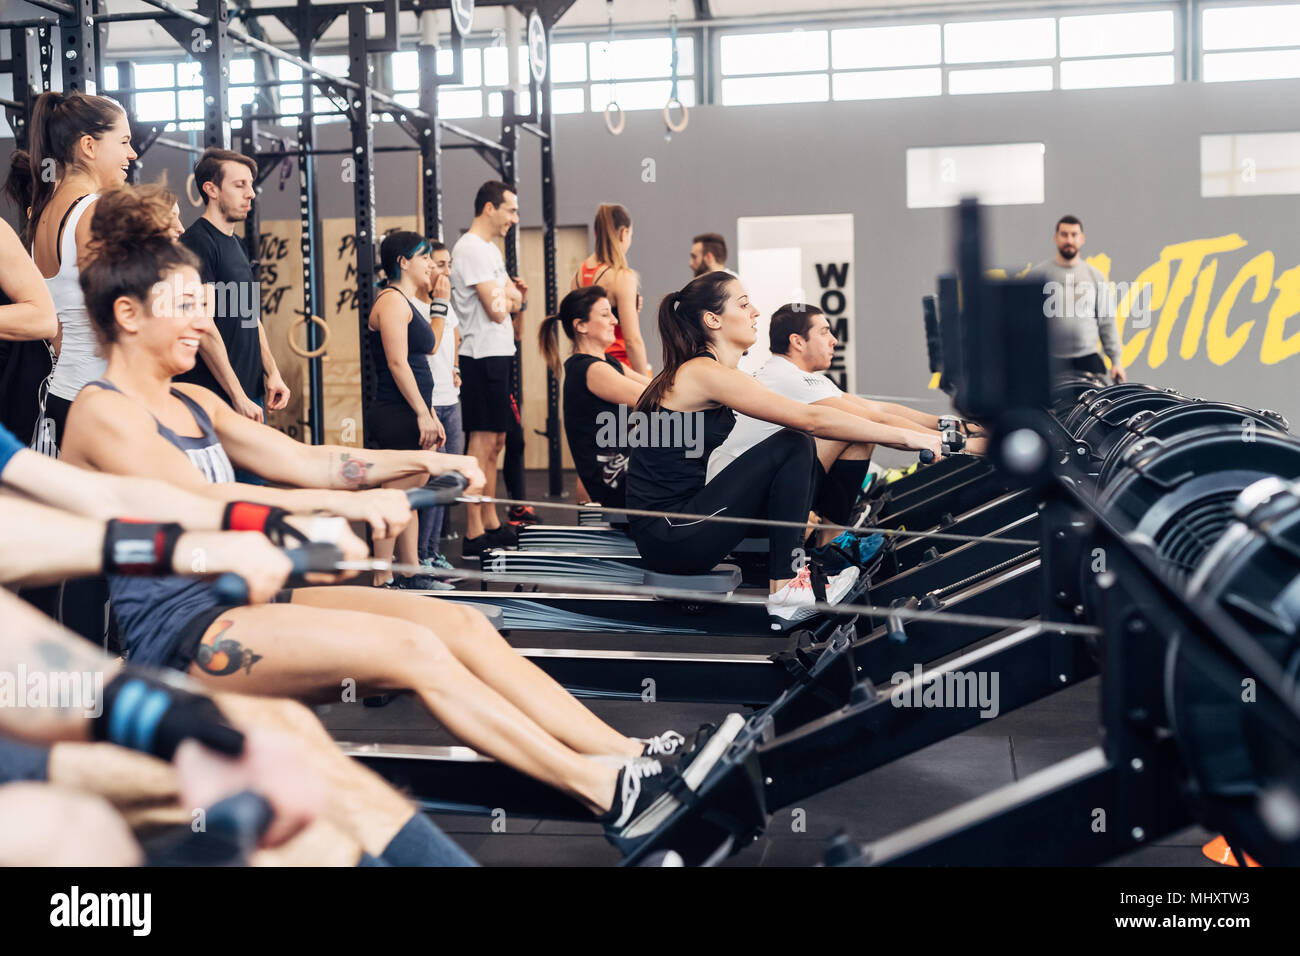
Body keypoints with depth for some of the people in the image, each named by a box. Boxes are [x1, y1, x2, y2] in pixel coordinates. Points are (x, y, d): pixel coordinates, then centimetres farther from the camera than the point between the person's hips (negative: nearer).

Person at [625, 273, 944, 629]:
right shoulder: (705, 372, -14)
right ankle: (785, 590, -7)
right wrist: (905, 436, -15)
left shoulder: (695, 371, 15)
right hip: (669, 537, -10)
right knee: (793, 447, -11)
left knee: (799, 456, 9)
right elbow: (811, 419, -19)